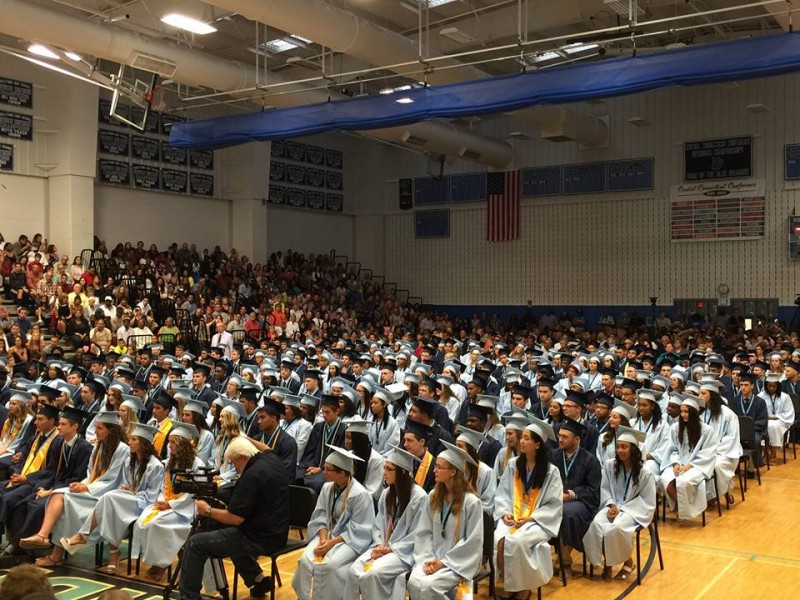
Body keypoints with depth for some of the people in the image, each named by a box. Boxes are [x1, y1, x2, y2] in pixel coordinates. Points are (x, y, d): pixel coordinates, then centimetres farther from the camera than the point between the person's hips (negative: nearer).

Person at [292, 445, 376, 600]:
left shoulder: (360, 494, -17)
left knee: (330, 564, -31)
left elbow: (357, 530, -15)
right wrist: (323, 539, -14)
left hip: (350, 539, -5)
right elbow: (320, 517, 4)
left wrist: (332, 542, -20)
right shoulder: (327, 488, 2)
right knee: (305, 560, -20)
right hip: (327, 534, 6)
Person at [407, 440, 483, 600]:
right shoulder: (433, 497, 6)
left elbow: (473, 542, -11)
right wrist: (428, 558, -10)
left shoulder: (471, 502, -10)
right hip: (433, 558, 5)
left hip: (458, 562, -4)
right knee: (414, 582, -25)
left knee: (429, 585, -29)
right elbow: (423, 533, 6)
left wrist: (444, 562, -14)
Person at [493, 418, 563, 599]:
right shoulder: (513, 465, 6)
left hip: (539, 521, -3)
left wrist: (530, 518, -16)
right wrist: (505, 513, -12)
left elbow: (555, 504, -6)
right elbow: (502, 494, 8)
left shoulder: (551, 471, -5)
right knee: (499, 540, -29)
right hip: (512, 517, 3)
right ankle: (507, 584, -9)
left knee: (516, 541, -33)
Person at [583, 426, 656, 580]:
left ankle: (628, 562, -5)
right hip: (613, 506, 3)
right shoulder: (609, 465, 0)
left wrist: (621, 509, -14)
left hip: (634, 510, -3)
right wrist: (612, 505, -12)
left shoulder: (645, 473, -9)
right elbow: (604, 489, 8)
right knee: (596, 524, -29)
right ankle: (607, 562, -8)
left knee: (616, 528, -34)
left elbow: (648, 502, -6)